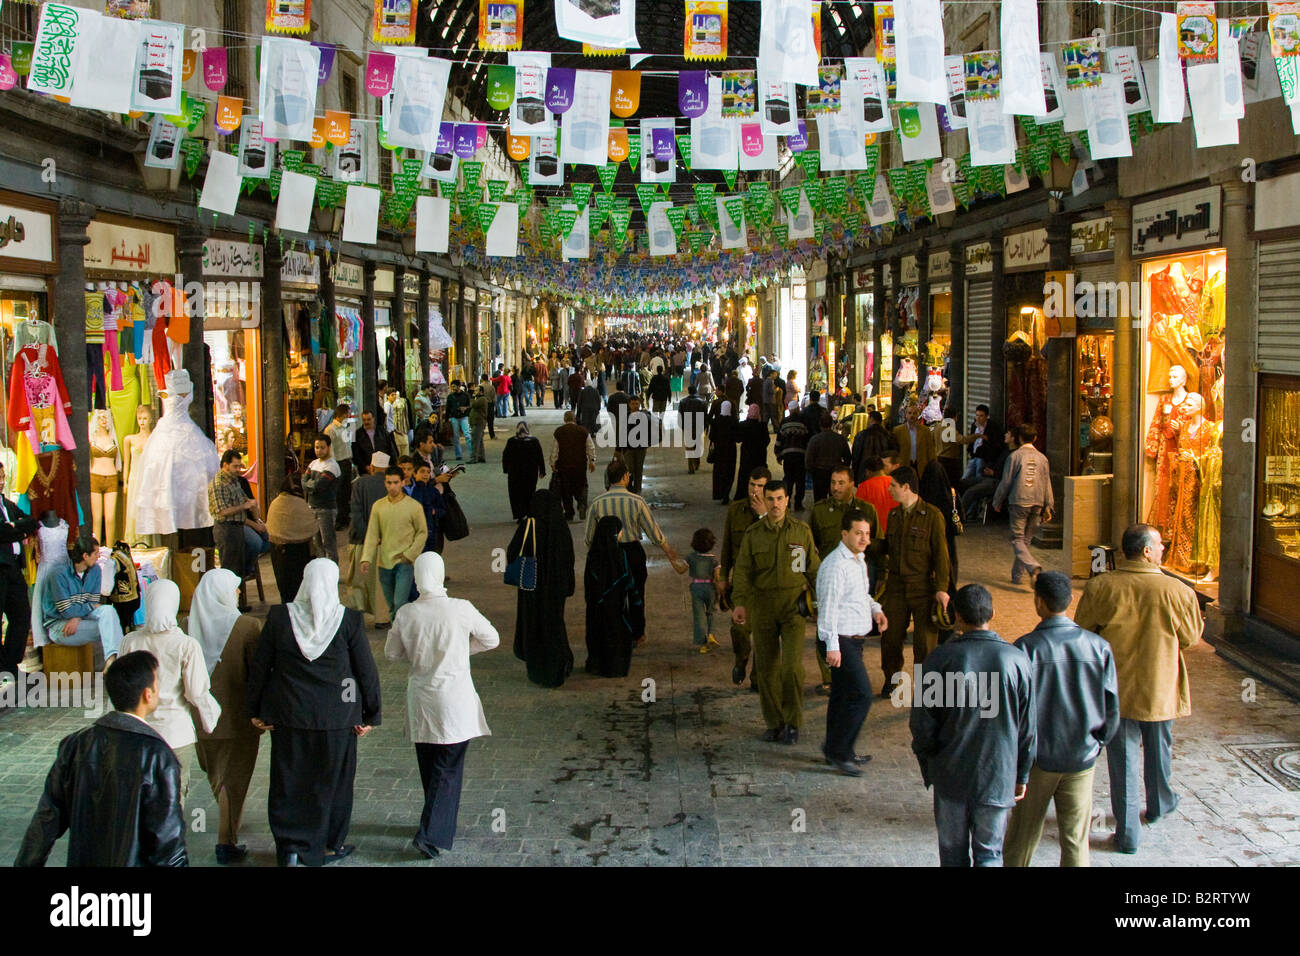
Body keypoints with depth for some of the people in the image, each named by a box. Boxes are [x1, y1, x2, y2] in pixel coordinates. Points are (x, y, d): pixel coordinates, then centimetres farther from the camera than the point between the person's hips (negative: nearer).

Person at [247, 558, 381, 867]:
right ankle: (328, 845, 27)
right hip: (336, 716, -1)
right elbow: (366, 671, -6)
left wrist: (256, 710, 10)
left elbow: (259, 667, -1)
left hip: (288, 714, 1)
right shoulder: (349, 621, -12)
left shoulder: (278, 617, -7)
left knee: (288, 780, 13)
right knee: (332, 780, 15)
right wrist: (370, 715, 5)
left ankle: (289, 845, 14)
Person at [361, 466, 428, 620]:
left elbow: (422, 533, 0)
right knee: (391, 605, 13)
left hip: (405, 563, -4)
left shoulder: (414, 506, -6)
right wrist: (366, 559, -7)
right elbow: (372, 535, 3)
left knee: (400, 604, -14)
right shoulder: (378, 506, 2)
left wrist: (409, 555, -8)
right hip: (384, 563, 4)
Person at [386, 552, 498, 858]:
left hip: (420, 699, 3)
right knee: (448, 768, 2)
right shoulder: (461, 609, -13)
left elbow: (391, 652, 8)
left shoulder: (406, 614, -6)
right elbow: (492, 639, 1)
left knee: (429, 767, 17)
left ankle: (439, 824, 30)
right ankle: (430, 832, -7)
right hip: (453, 698, -3)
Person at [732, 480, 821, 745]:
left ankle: (793, 723, 3)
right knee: (766, 668, 5)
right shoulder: (753, 534, 5)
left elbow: (813, 569, 10)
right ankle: (774, 723, 18)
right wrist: (740, 603, -7)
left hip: (793, 606, -1)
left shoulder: (802, 531, 5)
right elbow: (743, 571, 4)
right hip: (763, 607, 2)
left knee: (792, 666, -11)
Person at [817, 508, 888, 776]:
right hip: (840, 640, -9)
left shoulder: (860, 560, 13)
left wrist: (875, 609, 9)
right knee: (861, 693, -11)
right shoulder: (835, 565, -18)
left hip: (854, 638, 9)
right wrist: (832, 646, -24)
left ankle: (836, 750, 26)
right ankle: (839, 751, -2)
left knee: (843, 695, 16)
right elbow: (828, 606, -21)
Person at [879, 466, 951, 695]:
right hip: (896, 586, 4)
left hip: (923, 585, -4)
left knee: (925, 639, 1)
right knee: (890, 635, 6)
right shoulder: (893, 515, 9)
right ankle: (891, 678, 27)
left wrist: (941, 588, -12)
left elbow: (940, 553, -8)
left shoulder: (932, 515, -7)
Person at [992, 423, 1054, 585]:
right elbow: (1047, 483, 9)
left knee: (1017, 539, -3)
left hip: (1019, 502, -4)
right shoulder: (1042, 457, 7)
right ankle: (1017, 575, 18)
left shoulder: (1015, 456, -5)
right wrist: (1048, 506, 15)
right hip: (1037, 503, 4)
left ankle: (1033, 567, -26)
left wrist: (997, 501, 10)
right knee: (1026, 539, 13)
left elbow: (1006, 481, -2)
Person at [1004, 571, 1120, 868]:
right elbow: (1112, 707, -1)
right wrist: (1096, 744, 14)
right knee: (1076, 841, 11)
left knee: (1023, 836, 13)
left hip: (1037, 758, -2)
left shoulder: (1026, 647, -14)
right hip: (1082, 760, 2)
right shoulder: (1098, 647, -5)